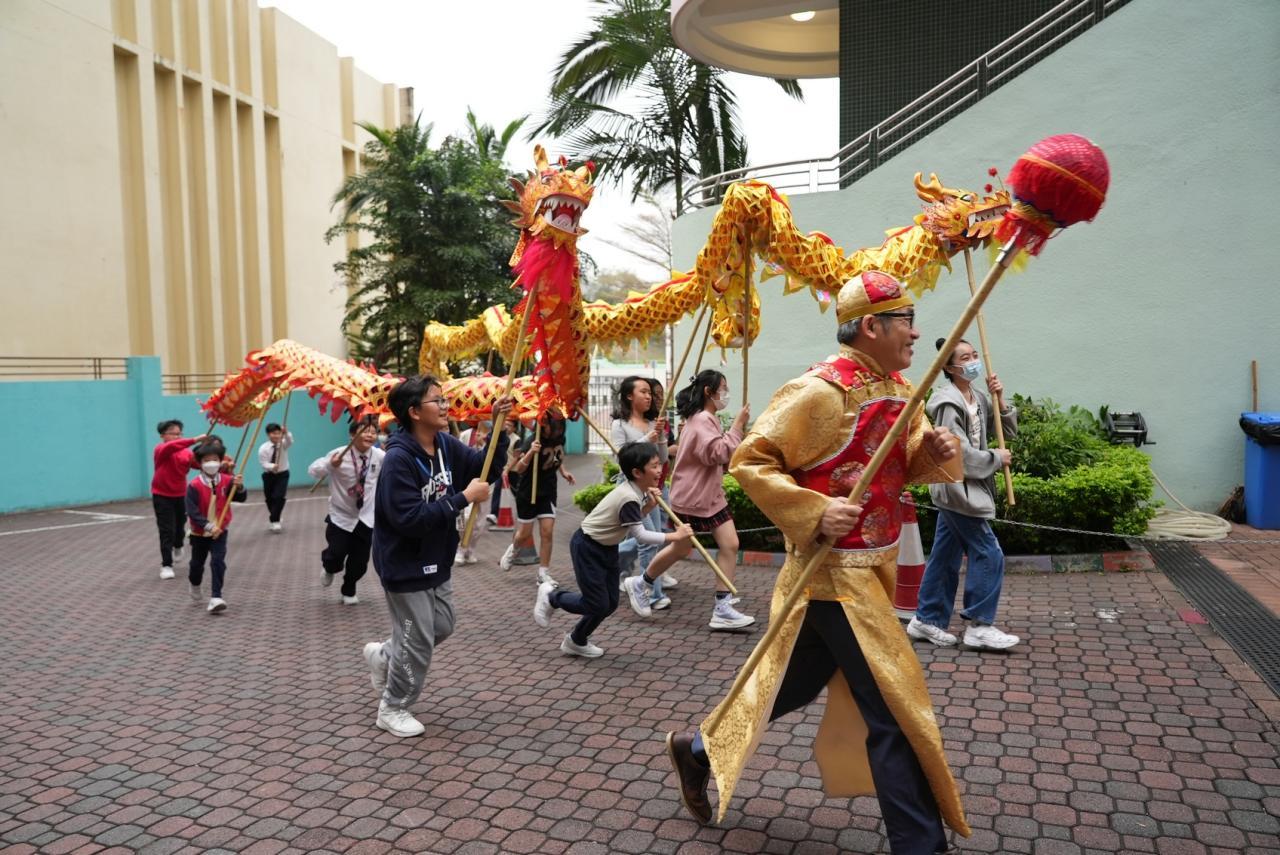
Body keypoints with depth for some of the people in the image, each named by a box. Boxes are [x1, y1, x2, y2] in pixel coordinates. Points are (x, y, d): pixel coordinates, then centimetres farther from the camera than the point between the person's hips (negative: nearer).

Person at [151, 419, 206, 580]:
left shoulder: (186, 452, 0)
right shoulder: (160, 450, -15)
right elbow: (171, 447, -39)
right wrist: (194, 440, -50)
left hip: (180, 495, 5)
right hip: (162, 496, -5)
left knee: (180, 526, 18)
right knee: (166, 531, -7)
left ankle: (178, 547, 50)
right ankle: (166, 565, 2)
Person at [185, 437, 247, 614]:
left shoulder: (227, 480, -10)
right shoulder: (194, 485, -18)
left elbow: (241, 498, -12)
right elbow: (192, 512, -22)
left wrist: (239, 487, -33)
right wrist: (208, 526, -32)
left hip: (220, 530, 0)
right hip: (199, 532, 0)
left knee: (218, 562, -13)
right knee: (197, 563, 18)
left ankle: (216, 598, -12)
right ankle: (195, 588, 47)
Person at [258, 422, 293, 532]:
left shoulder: (283, 444, -12)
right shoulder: (263, 448, -13)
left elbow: (290, 441, -36)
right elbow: (264, 463, -17)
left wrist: (286, 433, -57)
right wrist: (272, 466, -38)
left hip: (282, 474, -1)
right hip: (269, 475, 1)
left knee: (279, 497, -16)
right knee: (269, 498, 11)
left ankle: (273, 521, -8)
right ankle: (274, 520, 33)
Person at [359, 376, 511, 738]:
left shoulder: (446, 445, -2)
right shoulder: (398, 459, -27)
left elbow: (486, 468, 3)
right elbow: (409, 518, -32)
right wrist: (463, 498, -30)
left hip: (437, 561, 8)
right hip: (406, 567, -8)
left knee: (441, 627, 20)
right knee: (418, 641, 3)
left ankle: (383, 655, 44)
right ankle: (392, 709, 25)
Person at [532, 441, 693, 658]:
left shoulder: (637, 491, -1)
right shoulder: (629, 498, -29)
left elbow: (632, 521, 3)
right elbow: (640, 536, -29)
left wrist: (648, 506, -13)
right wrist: (674, 536, -27)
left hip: (607, 547, 9)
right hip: (587, 548, -9)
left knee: (610, 604, 9)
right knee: (597, 604, -6)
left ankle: (577, 642, 28)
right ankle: (551, 597, 17)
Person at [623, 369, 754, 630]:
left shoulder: (707, 419, 17)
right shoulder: (701, 420, -16)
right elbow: (717, 454, -25)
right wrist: (736, 427, -20)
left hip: (711, 495, 9)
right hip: (691, 496, -9)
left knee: (730, 545, -3)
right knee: (680, 548, 5)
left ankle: (722, 609, -2)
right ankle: (641, 584, 28)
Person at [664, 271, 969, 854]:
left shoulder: (896, 389, 9)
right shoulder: (820, 391, -19)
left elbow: (907, 466, 17)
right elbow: (749, 462, -18)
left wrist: (936, 450, -6)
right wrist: (814, 512, -26)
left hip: (872, 567, 9)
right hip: (835, 571, -9)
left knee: (797, 681, 20)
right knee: (894, 706, -3)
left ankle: (700, 750, 38)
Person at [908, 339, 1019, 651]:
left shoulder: (977, 398, 10)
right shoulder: (948, 403, -17)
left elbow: (1008, 430, 15)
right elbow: (960, 454, -21)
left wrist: (999, 400, 1)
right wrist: (997, 458, -8)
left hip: (961, 489, 9)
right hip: (956, 487, -9)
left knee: (945, 556, 13)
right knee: (988, 554, -6)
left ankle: (927, 620, 21)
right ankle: (979, 626, 3)